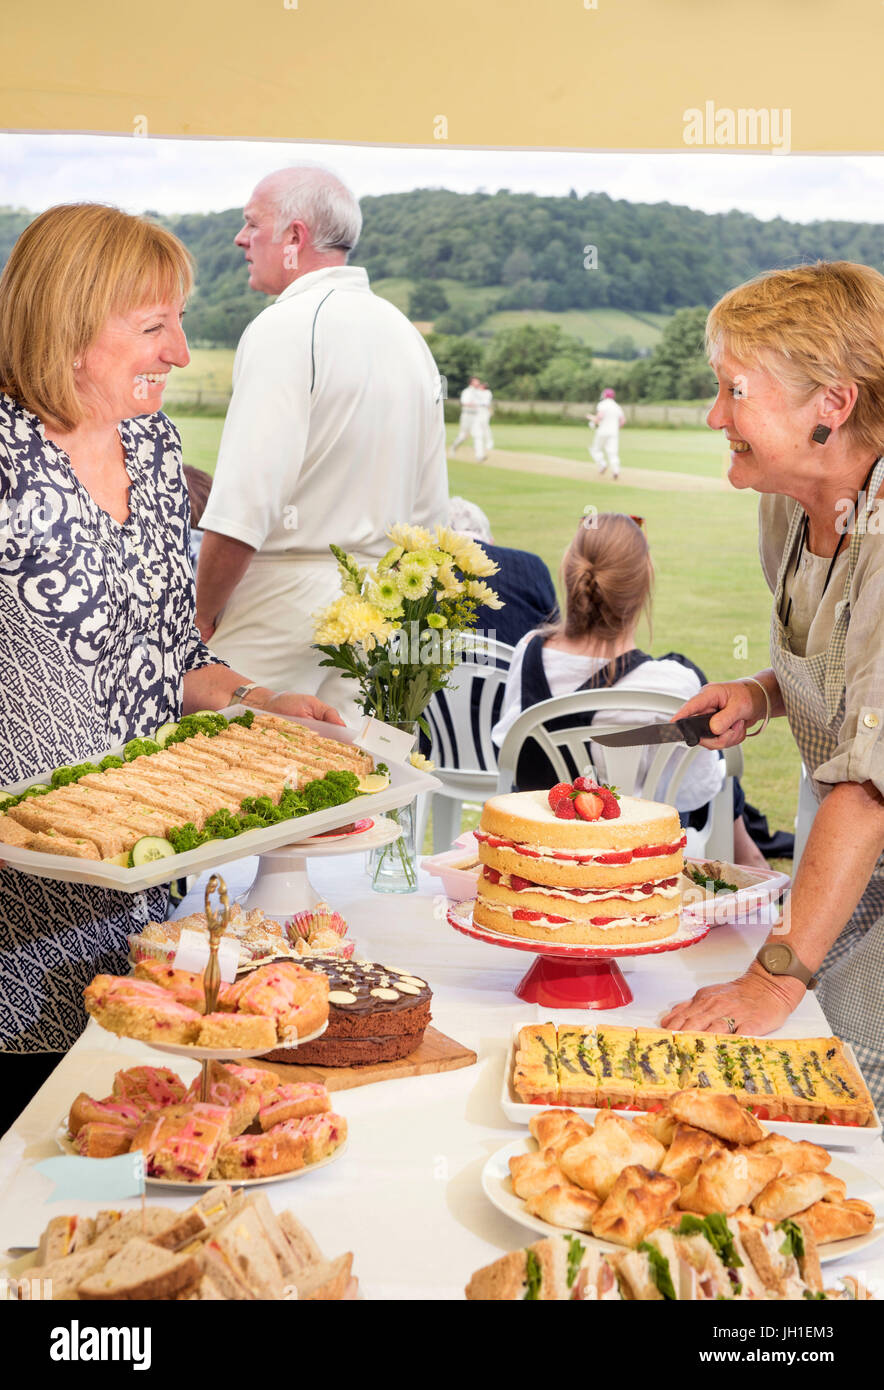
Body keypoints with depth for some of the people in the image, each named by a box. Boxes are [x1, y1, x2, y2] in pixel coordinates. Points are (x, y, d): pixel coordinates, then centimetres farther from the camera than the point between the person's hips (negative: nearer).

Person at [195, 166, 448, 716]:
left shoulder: (284, 329, -12)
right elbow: (430, 509, 16)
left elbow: (243, 508, -20)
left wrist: (201, 617, -9)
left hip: (283, 596, -8)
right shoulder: (407, 334, 13)